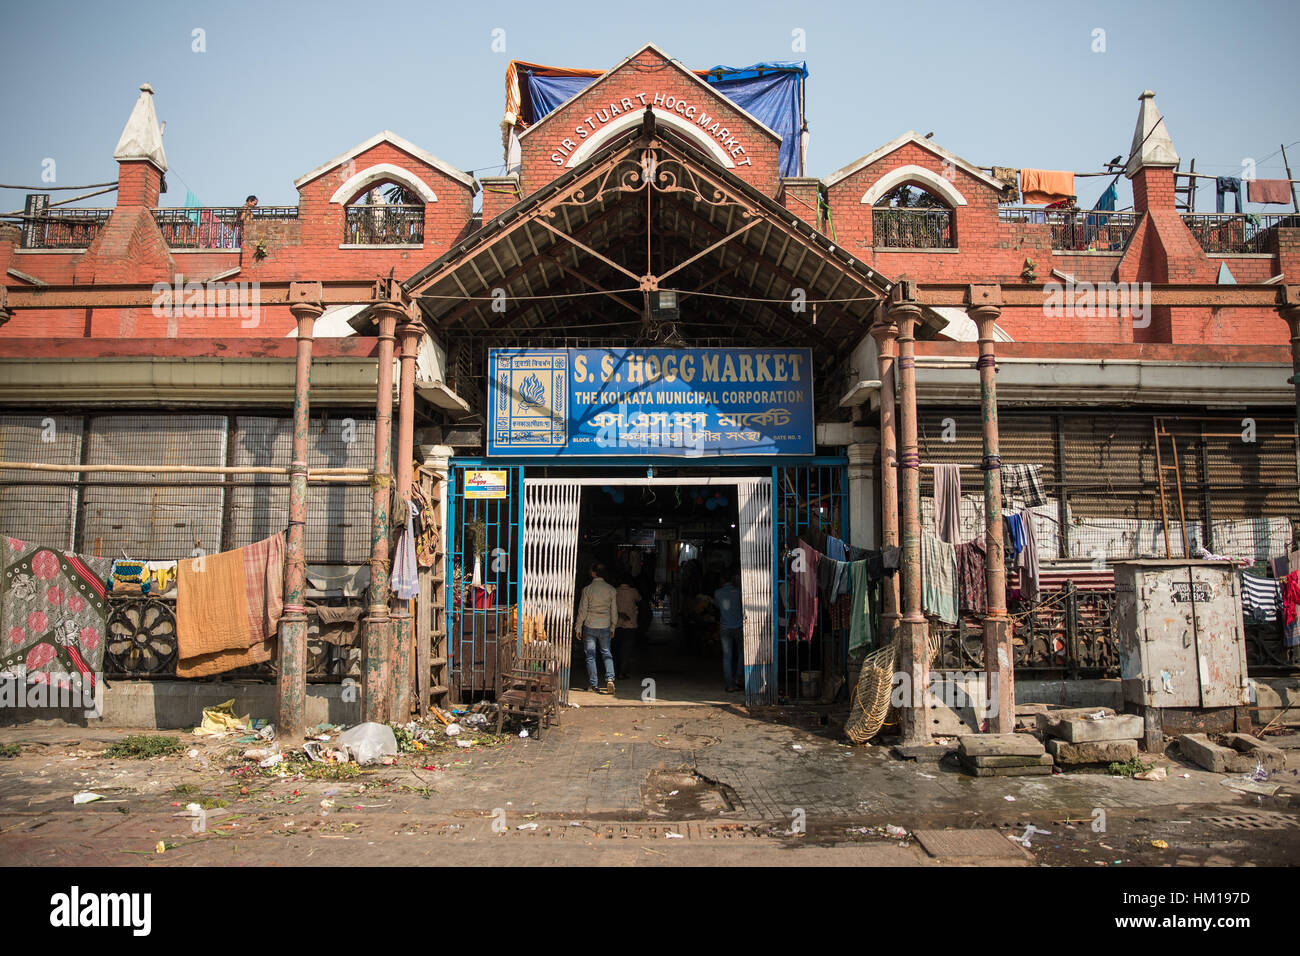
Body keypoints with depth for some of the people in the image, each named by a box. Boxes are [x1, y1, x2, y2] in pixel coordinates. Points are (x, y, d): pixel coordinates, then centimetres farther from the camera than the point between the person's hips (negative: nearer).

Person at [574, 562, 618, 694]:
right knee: (607, 654, 12)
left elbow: (582, 610, -6)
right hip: (605, 626, 2)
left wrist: (578, 627, 3)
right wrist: (612, 628, 16)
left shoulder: (587, 589, -8)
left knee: (590, 656, 6)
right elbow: (614, 611, 5)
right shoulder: (611, 590, 0)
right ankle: (610, 678, -7)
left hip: (590, 626, -2)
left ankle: (594, 684, 6)